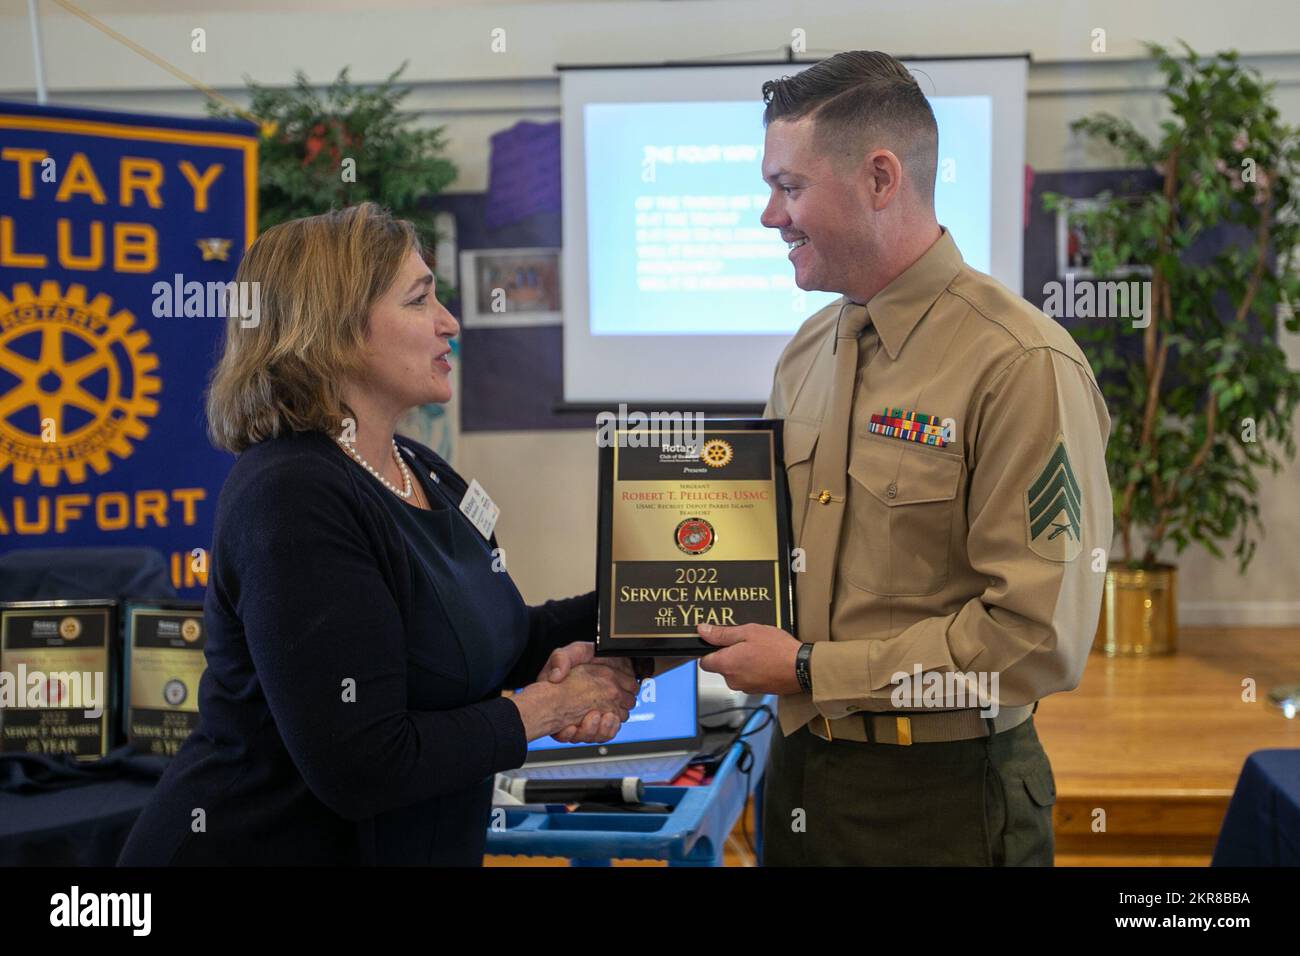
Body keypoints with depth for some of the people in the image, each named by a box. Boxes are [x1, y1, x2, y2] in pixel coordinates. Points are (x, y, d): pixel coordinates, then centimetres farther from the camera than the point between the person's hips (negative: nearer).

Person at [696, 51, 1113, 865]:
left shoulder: (1022, 367, -18)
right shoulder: (808, 354, 7)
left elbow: (1038, 636, -22)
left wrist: (810, 671, -17)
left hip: (940, 799, -7)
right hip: (800, 772, 7)